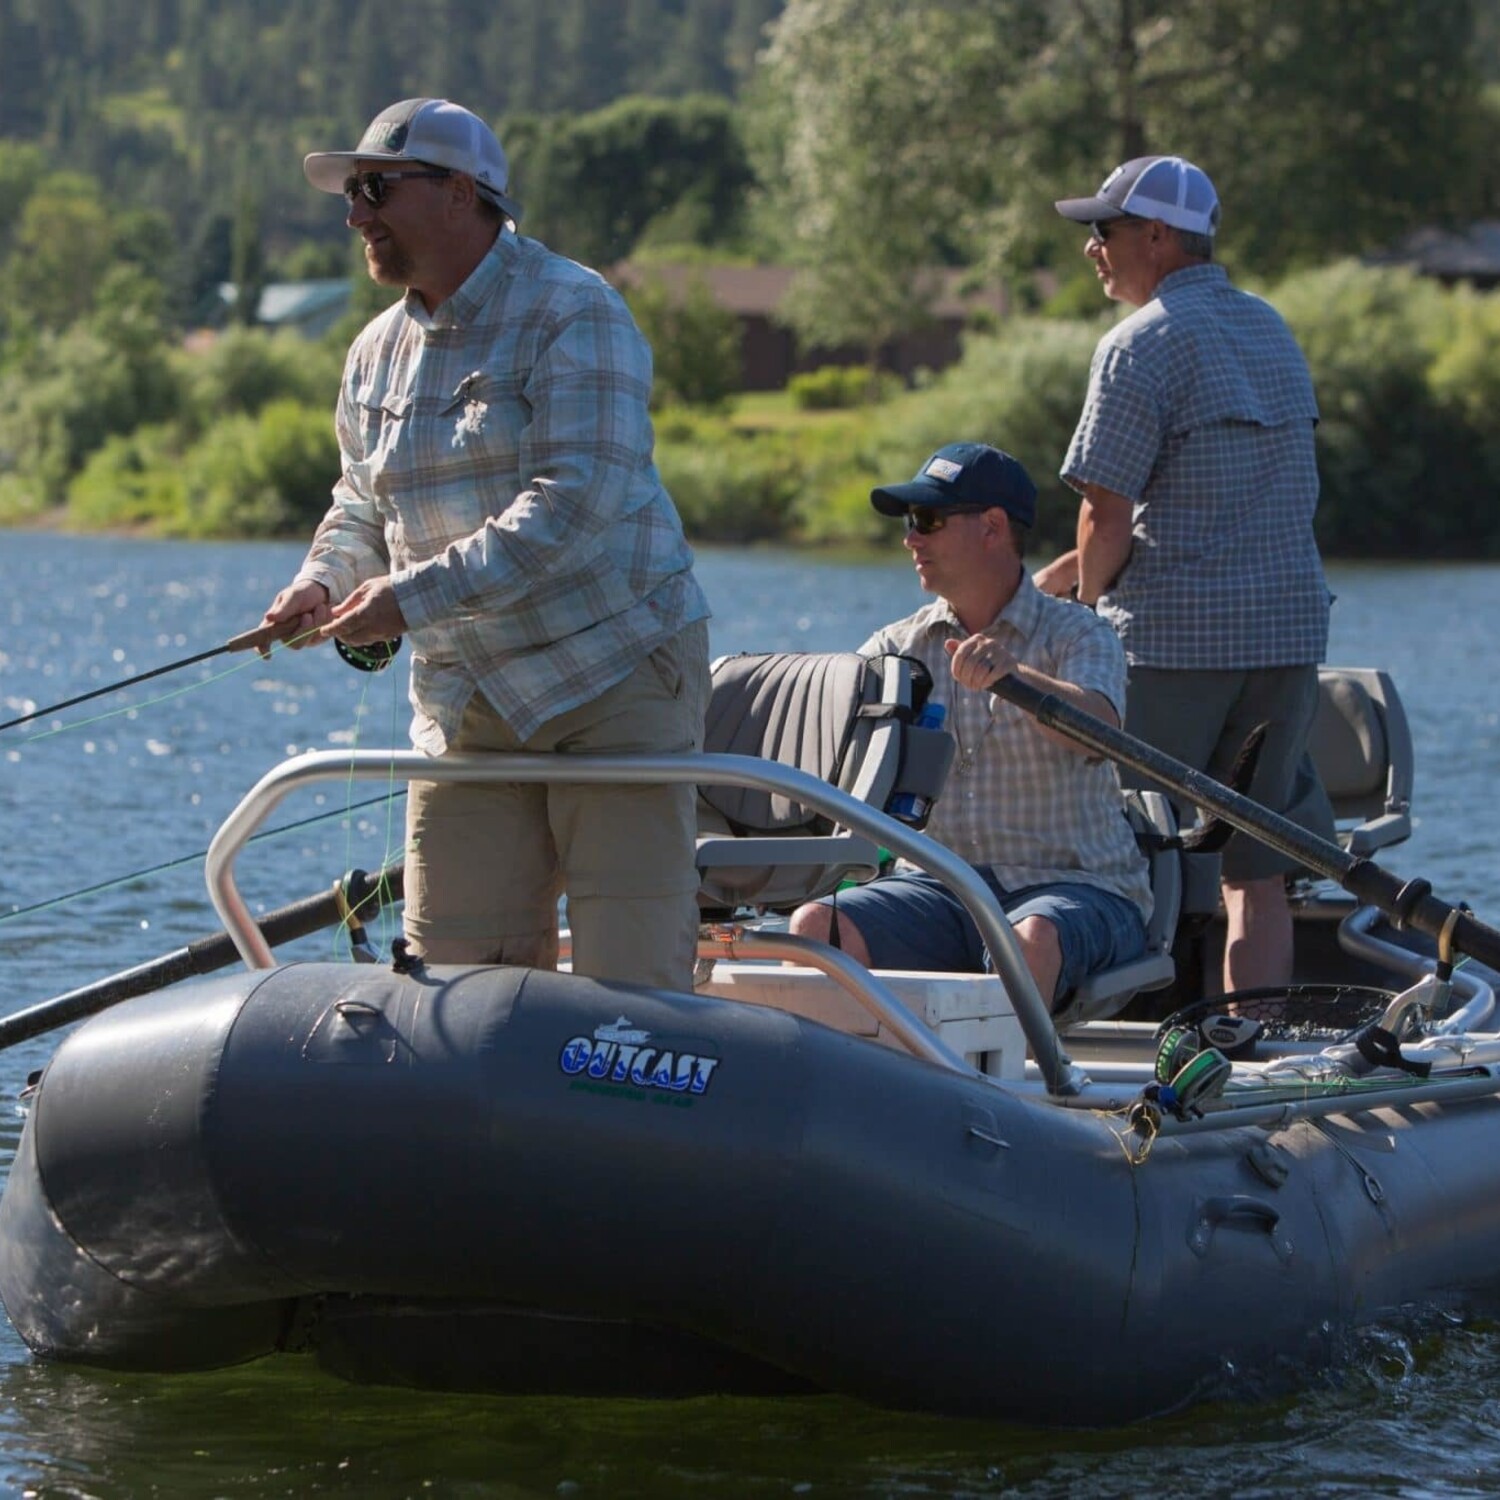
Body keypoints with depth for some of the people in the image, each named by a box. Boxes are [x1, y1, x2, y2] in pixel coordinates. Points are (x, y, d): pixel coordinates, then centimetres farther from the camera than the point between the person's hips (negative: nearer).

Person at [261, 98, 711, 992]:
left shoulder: (573, 313, -11)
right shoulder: (379, 353, 13)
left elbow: (574, 501, -22)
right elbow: (363, 511, 24)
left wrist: (414, 596, -26)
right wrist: (325, 583, 0)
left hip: (614, 677, -7)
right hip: (466, 700, 7)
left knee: (628, 980, -10)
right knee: (449, 970, 1)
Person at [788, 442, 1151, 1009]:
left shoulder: (1078, 635, 0)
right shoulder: (898, 648, 14)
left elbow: (1096, 729, -21)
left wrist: (1012, 673, -41)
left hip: (1069, 884, -4)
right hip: (935, 887, 4)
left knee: (1032, 939, -38)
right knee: (815, 926, -24)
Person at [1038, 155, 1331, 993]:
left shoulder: (1142, 345, -9)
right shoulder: (1272, 331, 15)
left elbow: (1109, 513, -13)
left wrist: (1086, 605, 7)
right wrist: (1074, 572, 18)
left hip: (1172, 635, -6)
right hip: (1290, 625, 6)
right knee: (1259, 872, 6)